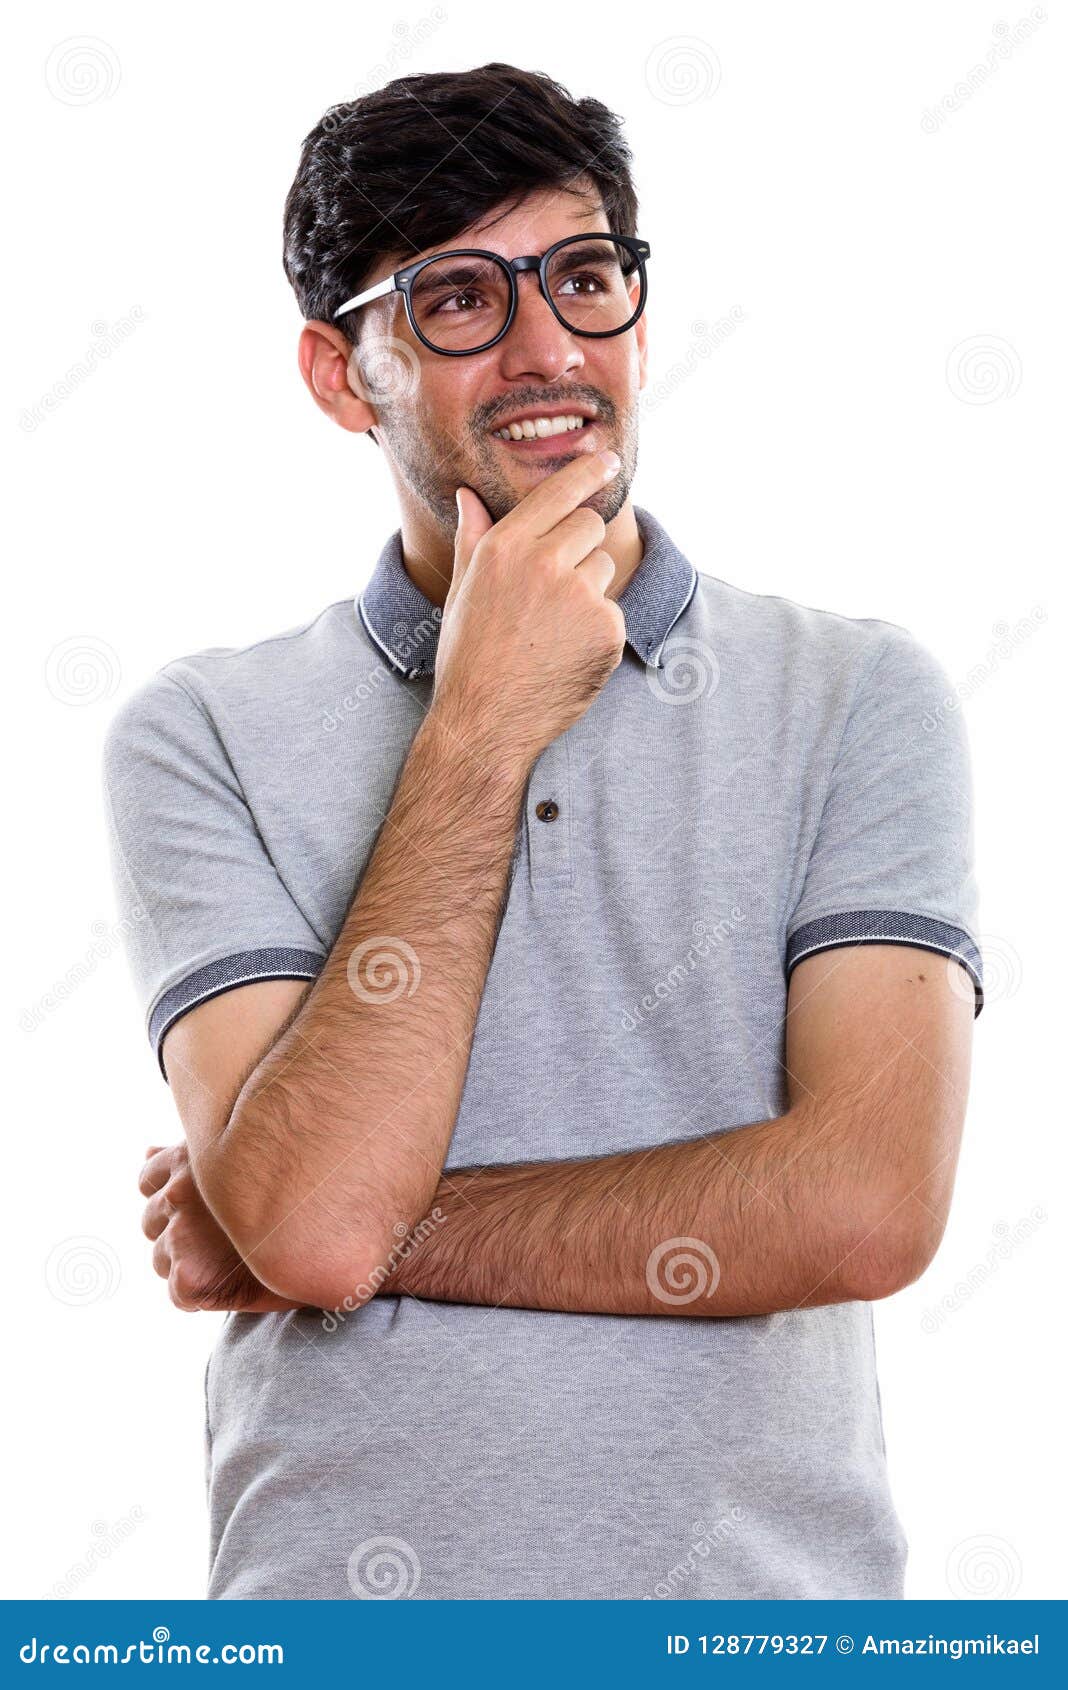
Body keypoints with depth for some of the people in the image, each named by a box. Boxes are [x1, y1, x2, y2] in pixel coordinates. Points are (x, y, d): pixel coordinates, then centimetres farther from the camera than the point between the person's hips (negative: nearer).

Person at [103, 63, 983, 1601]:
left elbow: (868, 1205, -14)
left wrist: (373, 1232, -13)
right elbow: (314, 1214, -16)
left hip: (765, 1595, 0)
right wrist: (482, 723, -14)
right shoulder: (203, 737, -3)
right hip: (337, 1602, 0)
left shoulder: (861, 697, -2)